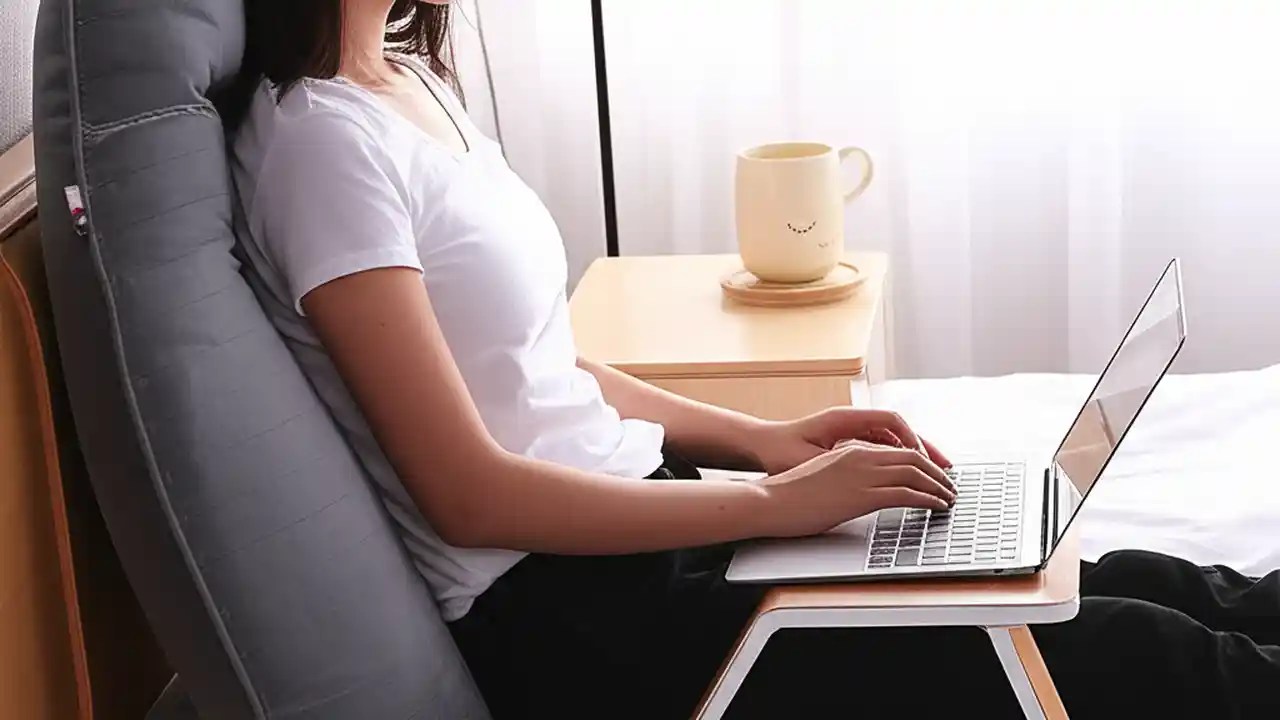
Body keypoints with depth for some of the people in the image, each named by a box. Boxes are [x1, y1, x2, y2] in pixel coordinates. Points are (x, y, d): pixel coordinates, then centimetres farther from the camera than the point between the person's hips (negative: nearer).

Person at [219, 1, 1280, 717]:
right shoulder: (319, 136, -17)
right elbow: (467, 492, -19)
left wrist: (760, 438, 5)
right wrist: (775, 500, -16)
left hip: (636, 510, 9)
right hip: (569, 620, -8)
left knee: (1141, 590, 4)